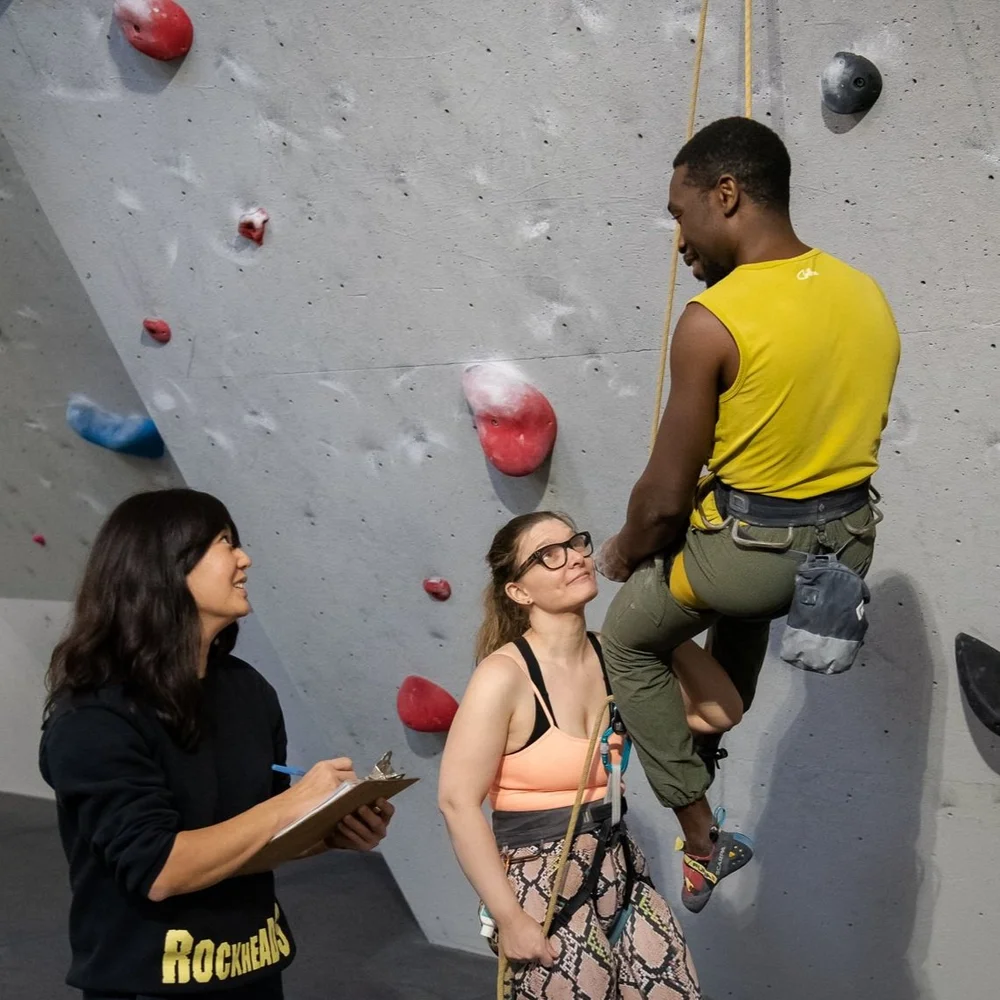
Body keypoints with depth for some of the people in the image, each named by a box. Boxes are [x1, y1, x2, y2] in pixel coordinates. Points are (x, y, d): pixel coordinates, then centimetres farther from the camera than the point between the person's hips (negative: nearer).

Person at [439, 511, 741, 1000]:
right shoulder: (505, 676, -16)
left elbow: (720, 713, -1)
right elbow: (458, 802, -17)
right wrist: (509, 919, -16)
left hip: (621, 874, 6)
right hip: (544, 888, -5)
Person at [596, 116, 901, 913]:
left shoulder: (712, 322, -21)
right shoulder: (867, 294, 1)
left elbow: (666, 495, -15)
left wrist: (624, 552, 5)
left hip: (750, 552, -6)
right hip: (848, 541, 7)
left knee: (630, 641, 22)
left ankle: (704, 840, 21)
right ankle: (709, 741, 52)